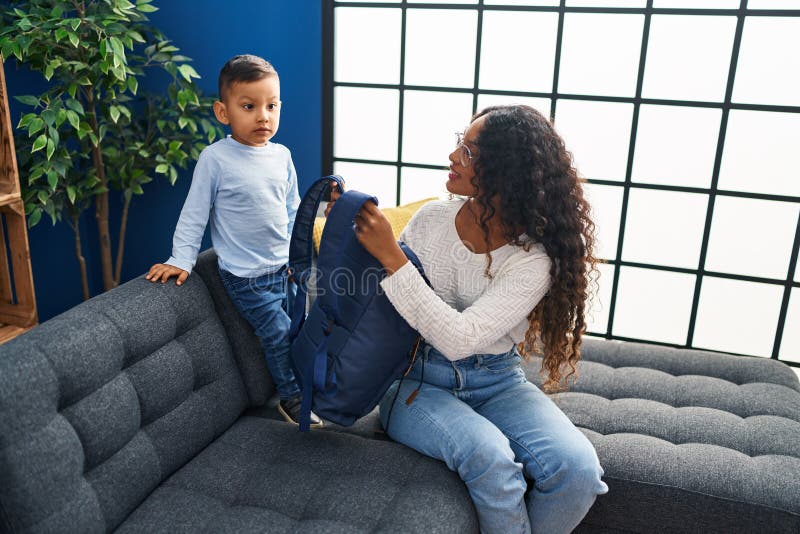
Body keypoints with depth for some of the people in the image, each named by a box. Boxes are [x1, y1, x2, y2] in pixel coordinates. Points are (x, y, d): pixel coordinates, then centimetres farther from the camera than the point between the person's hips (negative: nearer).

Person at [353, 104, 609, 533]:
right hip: (417, 380, 1)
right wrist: (348, 226, -5)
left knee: (578, 469, -23)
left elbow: (459, 339, -26)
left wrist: (391, 256, -29)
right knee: (490, 456, -30)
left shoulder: (533, 259, -13)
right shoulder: (432, 218, -3)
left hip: (497, 382, 0)